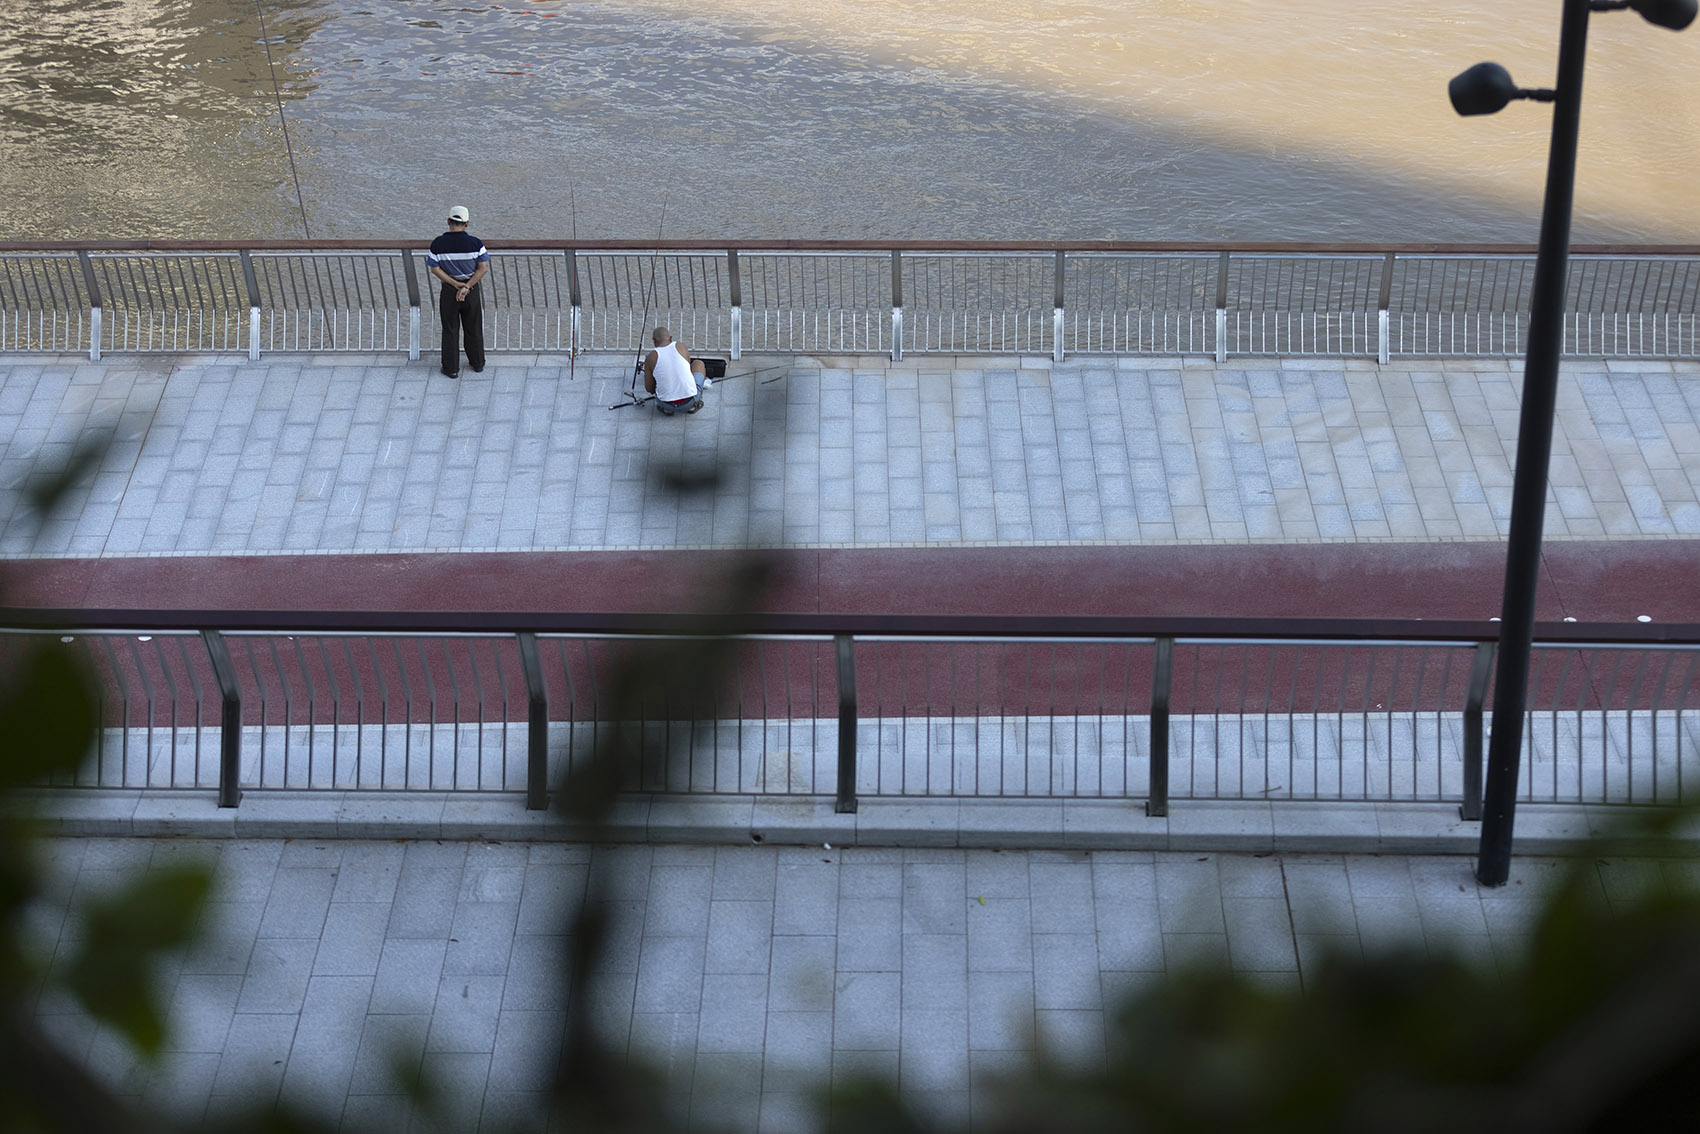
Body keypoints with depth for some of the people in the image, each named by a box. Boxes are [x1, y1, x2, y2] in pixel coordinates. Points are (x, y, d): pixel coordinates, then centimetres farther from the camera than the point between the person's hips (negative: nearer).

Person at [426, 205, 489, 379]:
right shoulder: (475, 243, -14)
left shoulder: (438, 244, -13)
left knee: (450, 330, 11)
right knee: (473, 329, 17)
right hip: (472, 291, 1)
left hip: (449, 291, -1)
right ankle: (477, 364, 30)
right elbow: (483, 268, -14)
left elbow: (435, 269, -11)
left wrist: (456, 285, -12)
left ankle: (451, 368, 17)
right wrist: (466, 287, -15)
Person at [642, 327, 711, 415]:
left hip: (667, 404, 0)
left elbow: (649, 388, 2)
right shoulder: (681, 346, 0)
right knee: (698, 363, 27)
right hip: (689, 401, 0)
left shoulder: (651, 357, -3)